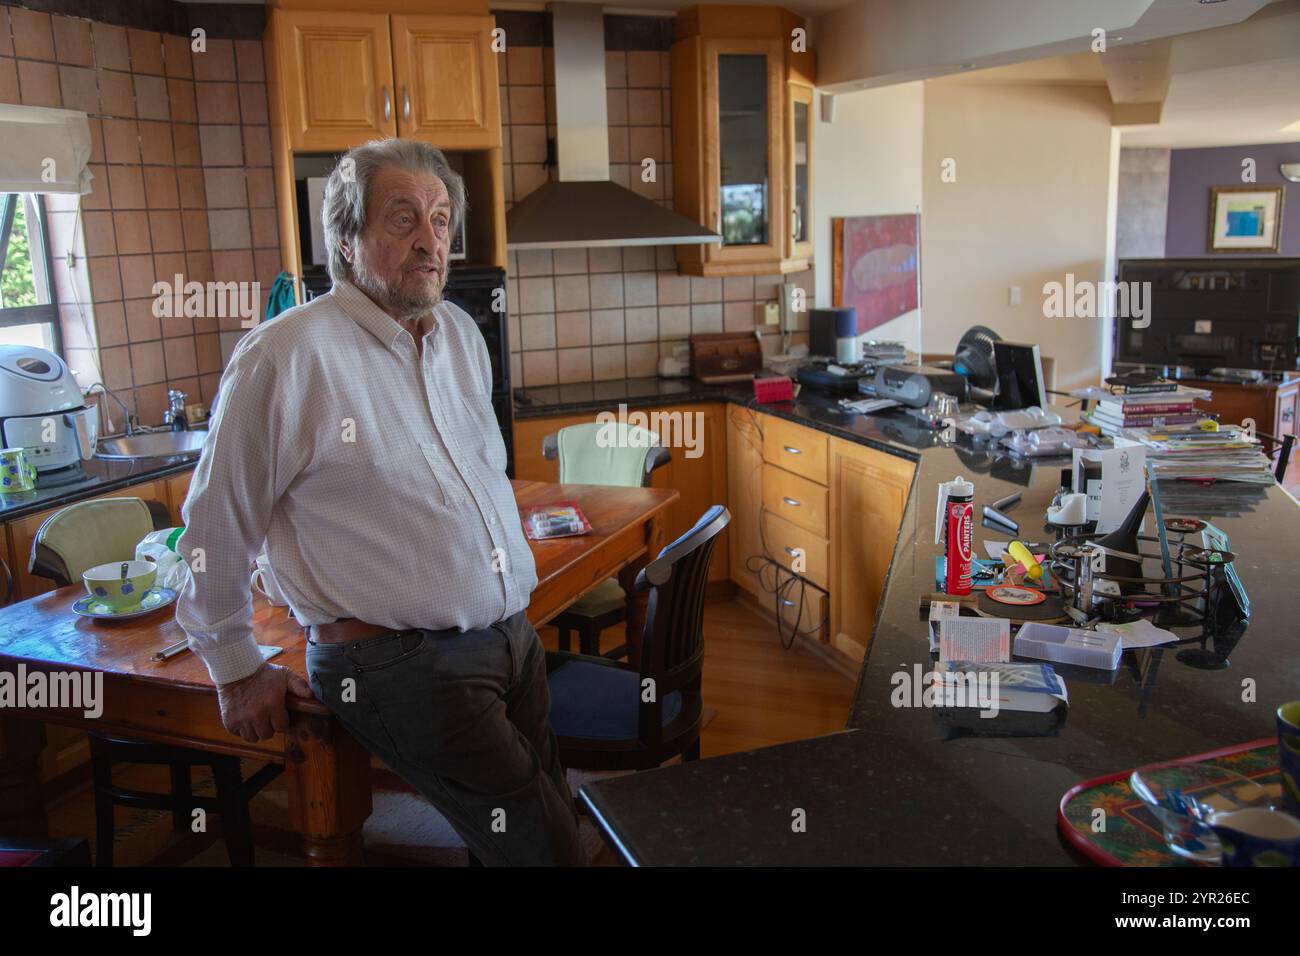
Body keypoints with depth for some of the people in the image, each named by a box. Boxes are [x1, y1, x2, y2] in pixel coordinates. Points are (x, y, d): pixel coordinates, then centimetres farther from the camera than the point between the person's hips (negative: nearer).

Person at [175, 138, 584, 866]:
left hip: (512, 636, 7)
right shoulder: (288, 354, -13)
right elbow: (217, 525, -5)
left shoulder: (463, 335, 9)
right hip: (401, 662, -7)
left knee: (553, 822, 13)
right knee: (544, 846, -10)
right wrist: (237, 672, 3)